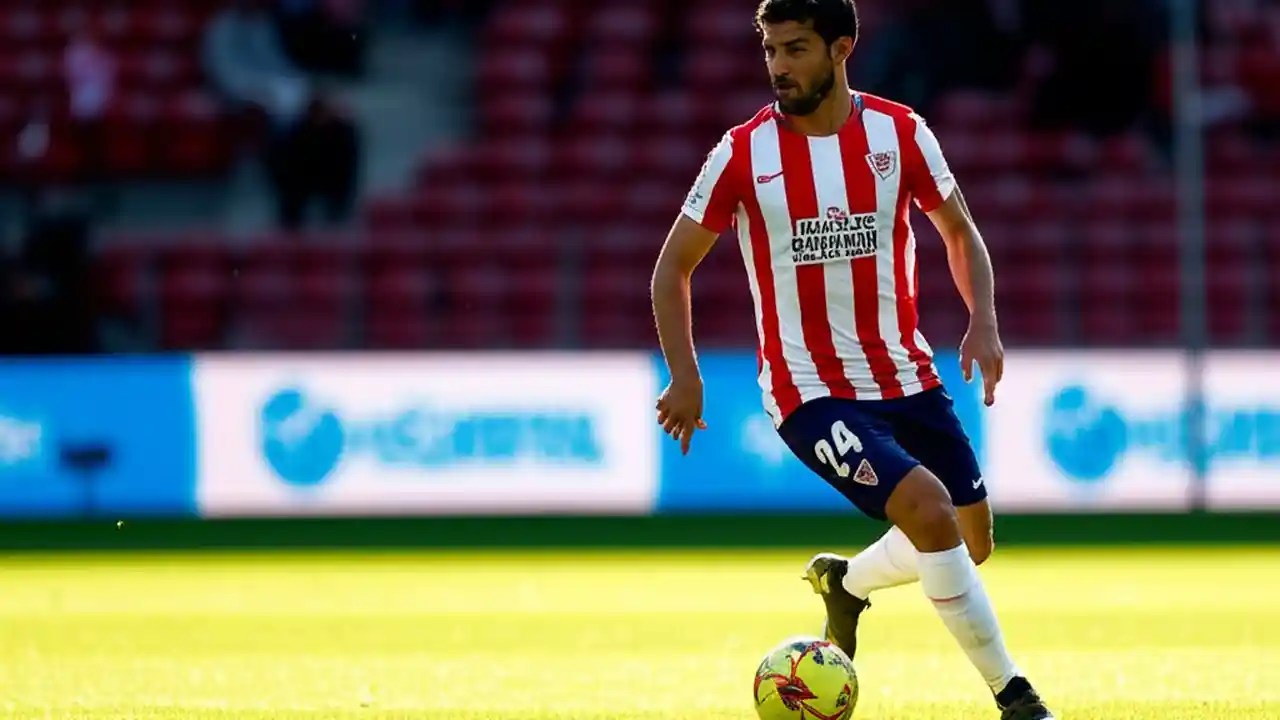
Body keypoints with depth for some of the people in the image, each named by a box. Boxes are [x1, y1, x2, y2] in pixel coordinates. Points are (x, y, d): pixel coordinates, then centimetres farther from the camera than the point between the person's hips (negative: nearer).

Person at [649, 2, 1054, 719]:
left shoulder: (901, 133, -3)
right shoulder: (743, 154, -9)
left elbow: (959, 230, 12)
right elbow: (673, 265, 2)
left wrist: (984, 322, -5)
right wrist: (686, 378, -8)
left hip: (907, 376, 4)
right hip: (809, 391, -4)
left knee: (971, 542, 9)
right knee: (929, 508, -23)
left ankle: (846, 581, 39)